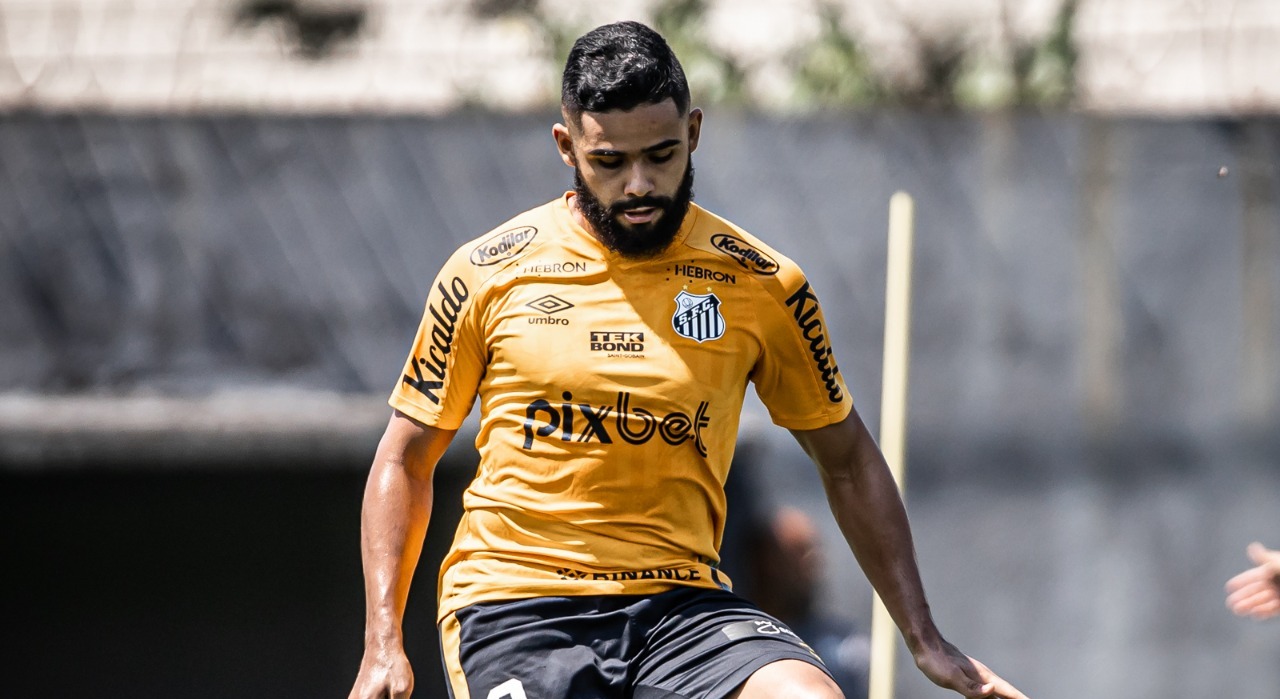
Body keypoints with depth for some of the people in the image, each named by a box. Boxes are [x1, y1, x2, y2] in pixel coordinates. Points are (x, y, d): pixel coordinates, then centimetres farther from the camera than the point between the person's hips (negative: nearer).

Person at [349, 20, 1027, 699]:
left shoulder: (761, 285, 4)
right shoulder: (488, 274, 2)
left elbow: (847, 461, 16)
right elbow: (406, 459, 10)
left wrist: (925, 641, 12)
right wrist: (382, 644, 1)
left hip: (680, 601, 1)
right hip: (512, 607, -1)